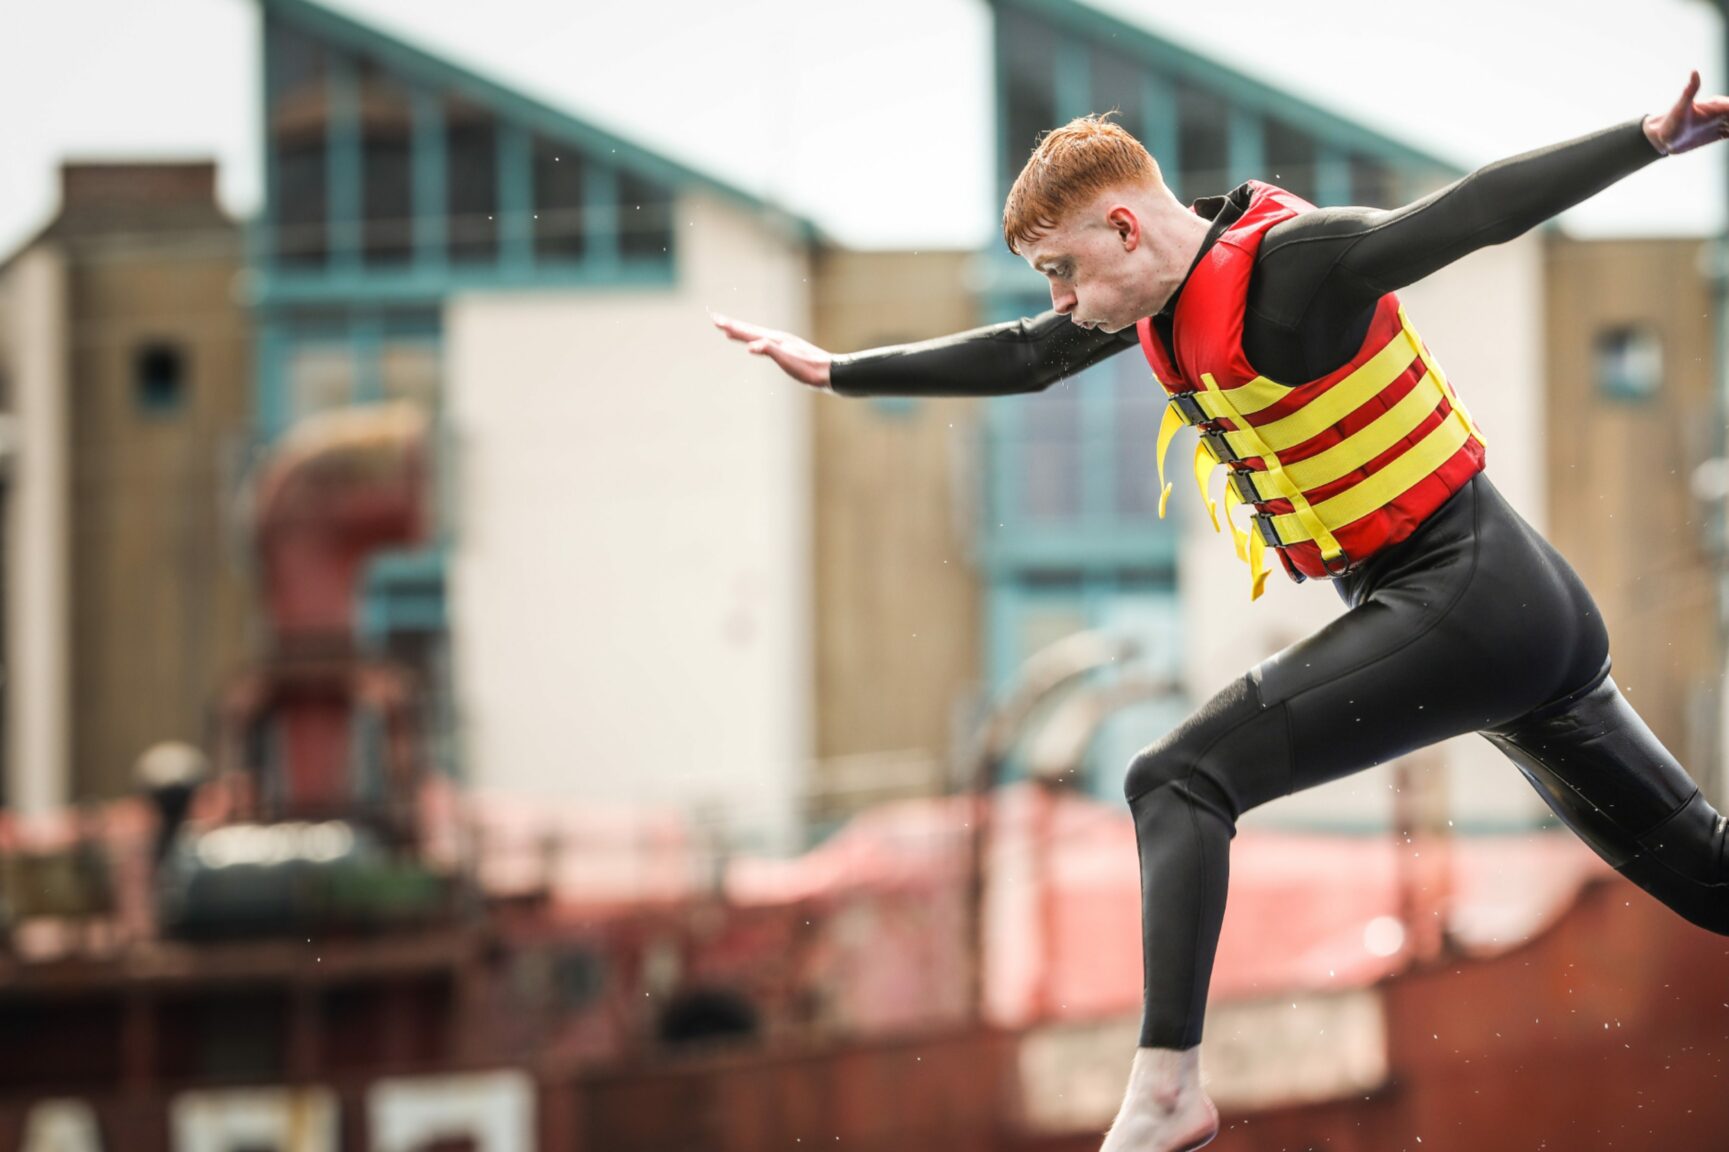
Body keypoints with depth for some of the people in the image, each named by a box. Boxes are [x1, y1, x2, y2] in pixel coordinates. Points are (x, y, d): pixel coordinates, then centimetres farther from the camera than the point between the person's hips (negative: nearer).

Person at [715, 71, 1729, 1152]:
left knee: (1180, 781, -9)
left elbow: (1471, 212, -25)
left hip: (1461, 602, -10)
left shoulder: (1289, 265, -16)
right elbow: (1020, 359, 22)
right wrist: (837, 372, 24)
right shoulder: (1171, 288, 11)